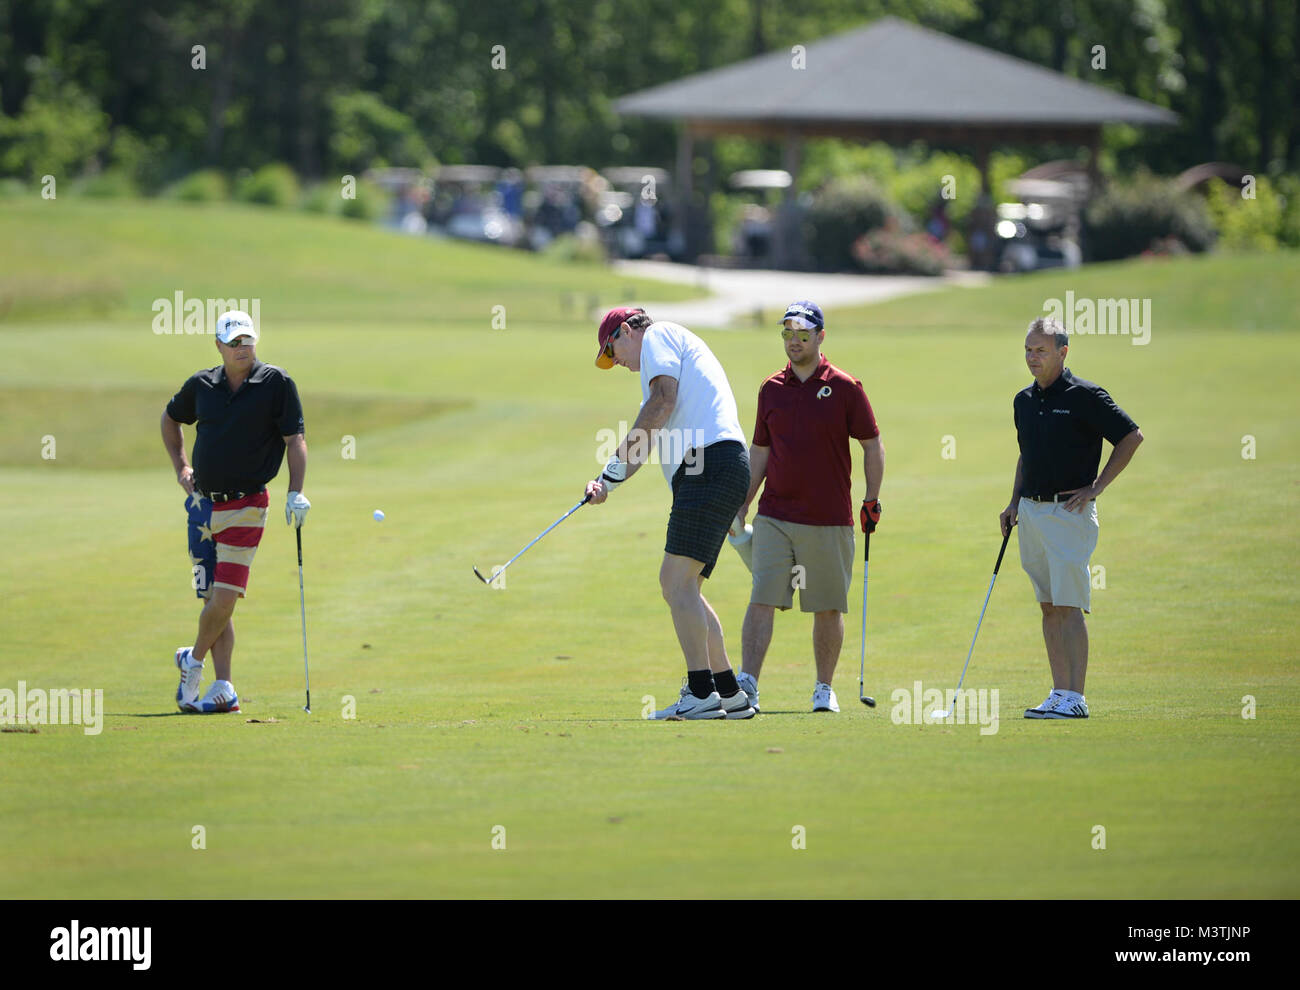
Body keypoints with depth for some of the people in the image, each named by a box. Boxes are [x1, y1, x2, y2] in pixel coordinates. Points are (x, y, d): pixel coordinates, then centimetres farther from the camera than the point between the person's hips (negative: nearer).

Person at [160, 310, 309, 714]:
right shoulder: (202, 385, 7)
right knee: (213, 599, 5)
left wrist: (296, 492, -16)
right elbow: (170, 419, 25)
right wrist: (180, 468, 17)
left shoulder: (276, 383, -4)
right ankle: (224, 690, 9)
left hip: (245, 507, -4)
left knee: (224, 598, -11)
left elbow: (295, 438, -6)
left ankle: (193, 660, 13)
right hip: (203, 505, 4)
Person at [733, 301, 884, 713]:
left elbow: (872, 446, 5)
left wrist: (872, 500, 0)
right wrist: (741, 506, 12)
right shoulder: (771, 389, 9)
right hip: (774, 518, 2)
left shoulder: (844, 388, -1)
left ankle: (824, 688, 16)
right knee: (761, 601, -9)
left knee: (828, 609, 4)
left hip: (830, 521, -2)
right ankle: (747, 684, -14)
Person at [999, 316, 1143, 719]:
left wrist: (1096, 487, -9)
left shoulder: (1084, 396, -9)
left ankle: (1075, 698, -10)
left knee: (1069, 606, -10)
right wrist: (1014, 503, 13)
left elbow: (1131, 436, -8)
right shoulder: (1024, 401, 13)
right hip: (1032, 512, 7)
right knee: (1049, 607, 8)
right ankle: (1060, 693, 10)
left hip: (1069, 512, -7)